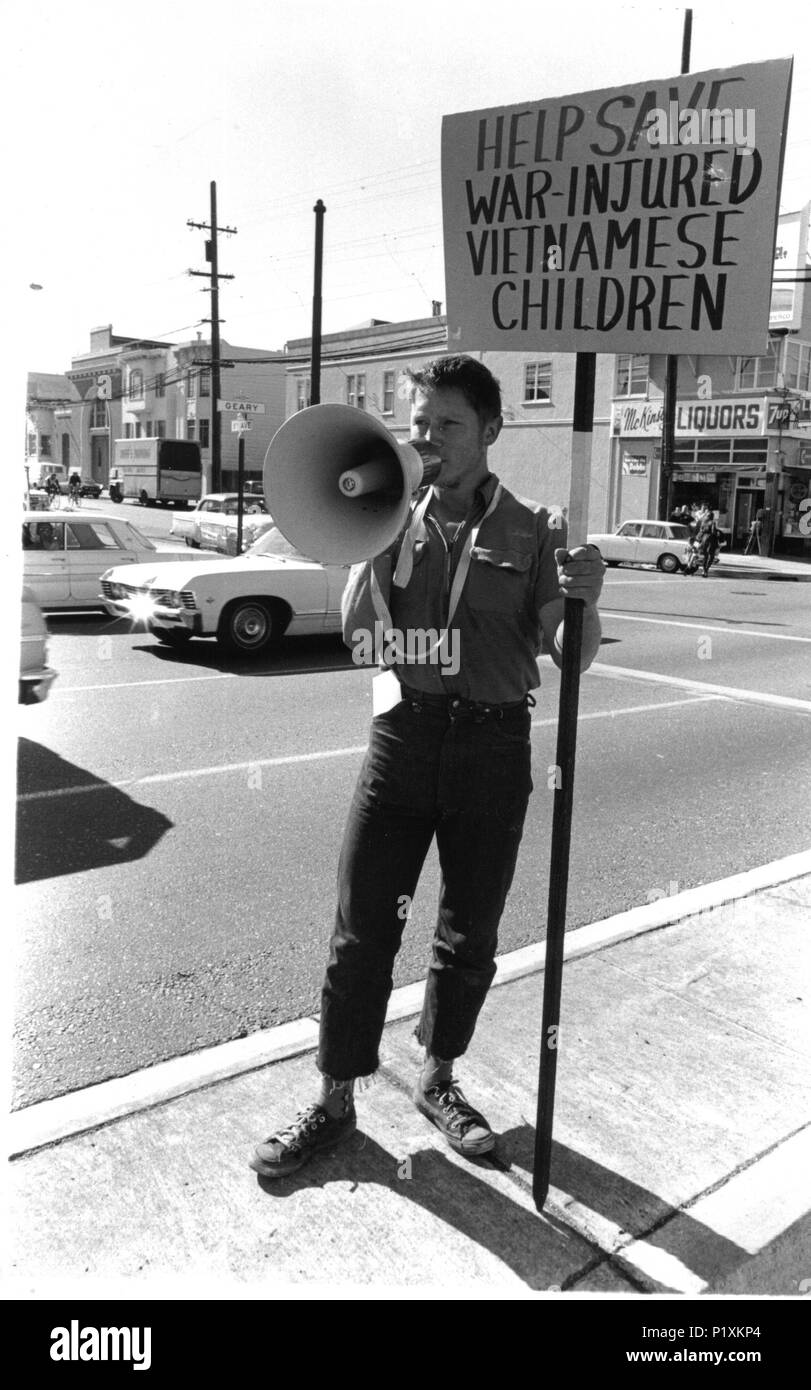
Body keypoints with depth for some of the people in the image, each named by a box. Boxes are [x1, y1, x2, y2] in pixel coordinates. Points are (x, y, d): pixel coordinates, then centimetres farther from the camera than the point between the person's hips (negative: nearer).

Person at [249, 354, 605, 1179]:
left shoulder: (533, 530, 0)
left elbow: (570, 657, -4)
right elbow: (354, 627, -4)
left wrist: (585, 600, -25)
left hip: (493, 746, 0)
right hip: (403, 736, 1)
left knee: (469, 937, 13)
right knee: (361, 931, 4)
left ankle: (438, 1080, 36)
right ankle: (335, 1103, 22)